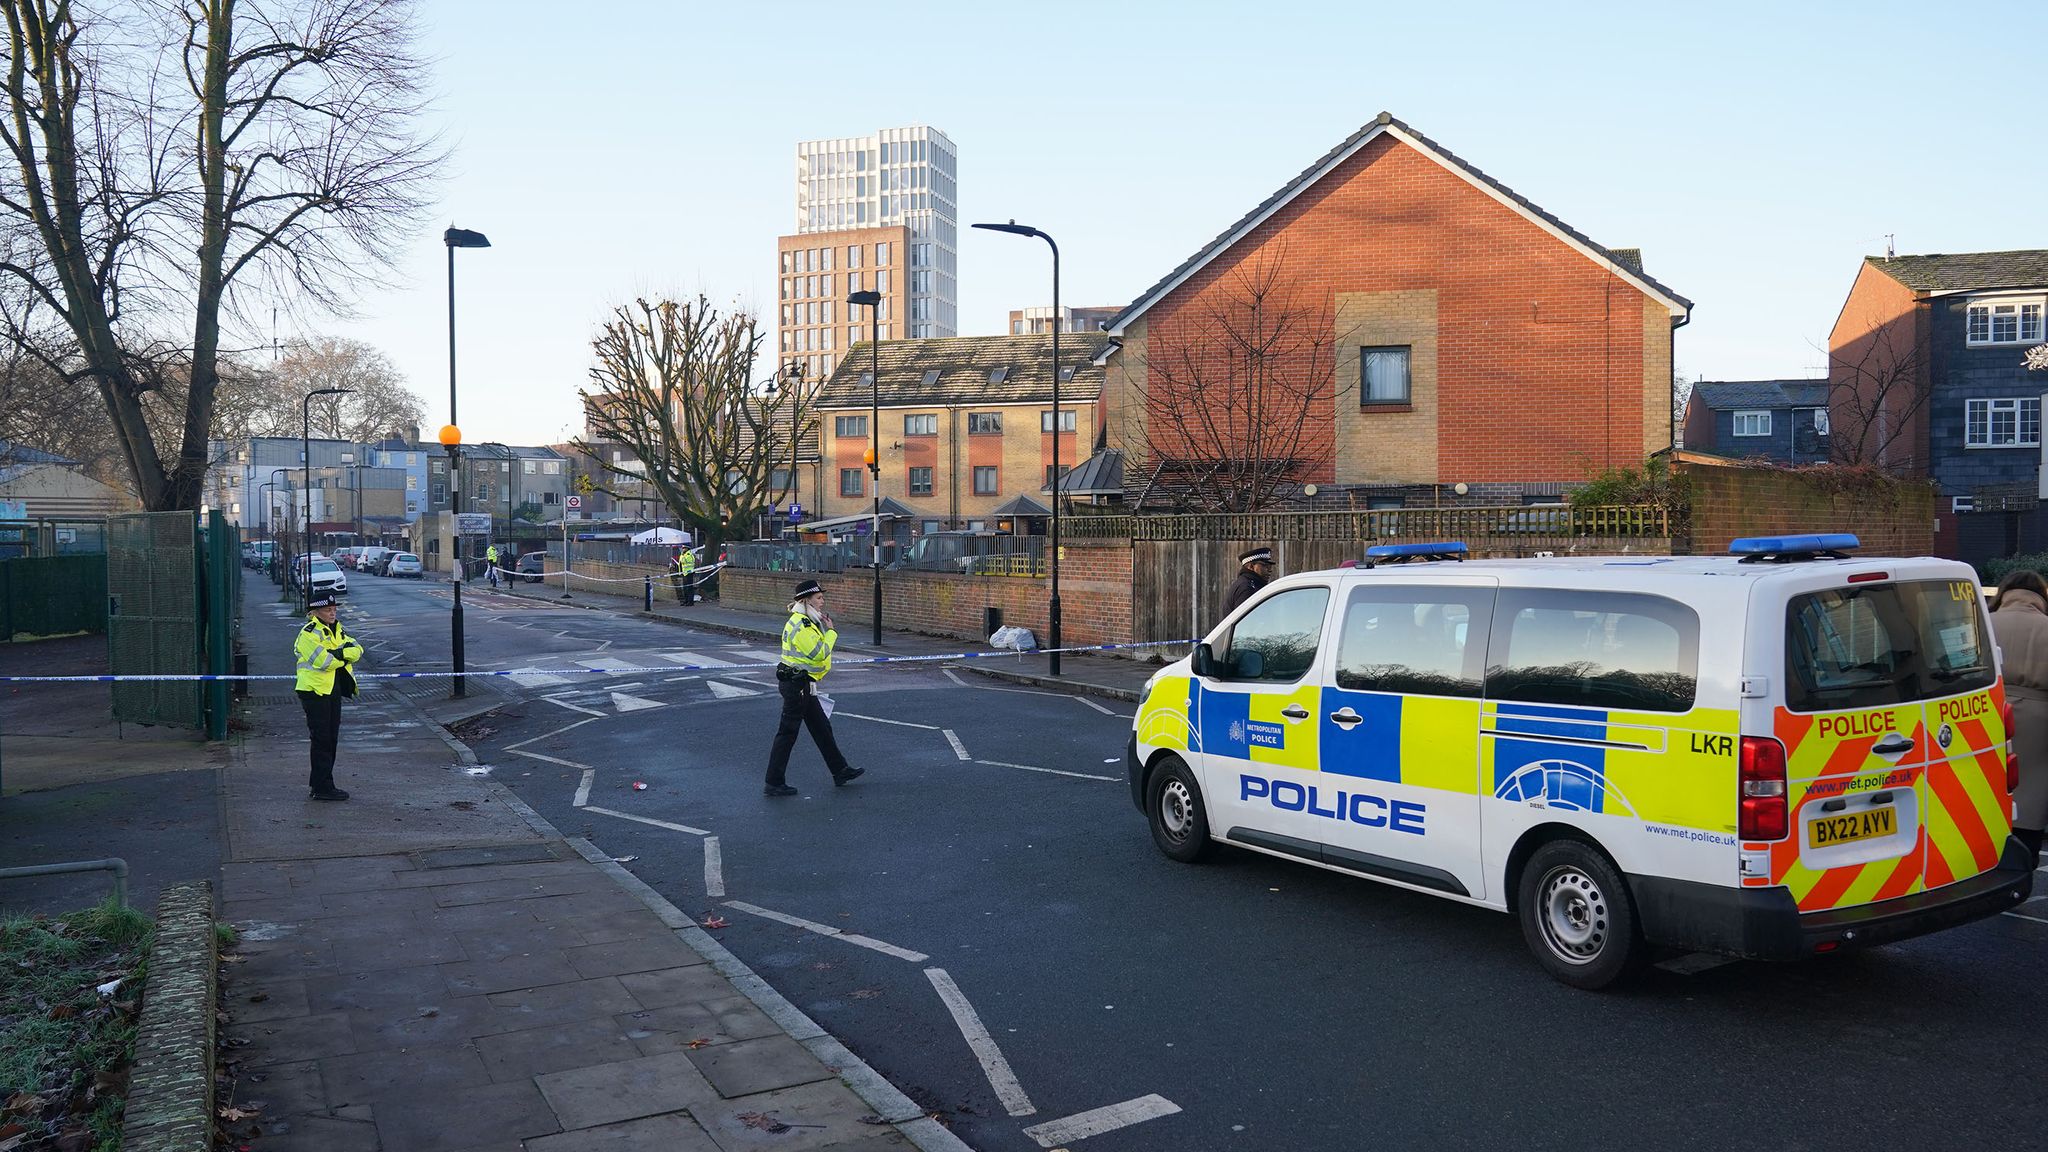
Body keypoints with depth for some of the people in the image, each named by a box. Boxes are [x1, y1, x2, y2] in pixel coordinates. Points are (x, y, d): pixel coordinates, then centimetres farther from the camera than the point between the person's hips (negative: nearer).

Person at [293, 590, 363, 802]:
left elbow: (357, 650, 2)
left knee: (331, 739, 12)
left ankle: (319, 783, 22)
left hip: (333, 691, 9)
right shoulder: (309, 633, -12)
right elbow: (324, 661, -23)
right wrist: (345, 654, -7)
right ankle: (323, 788, -3)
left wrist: (338, 653, -15)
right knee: (322, 740, -7)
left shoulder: (336, 630, 15)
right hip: (315, 691, -9)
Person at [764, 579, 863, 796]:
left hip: (803, 685, 11)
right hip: (796, 685, -11)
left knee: (822, 728, 17)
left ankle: (840, 771, 27)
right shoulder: (800, 625, -19)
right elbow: (819, 653, -23)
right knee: (787, 733, -4)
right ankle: (774, 783, 2)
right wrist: (830, 631, -11)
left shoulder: (807, 622, 14)